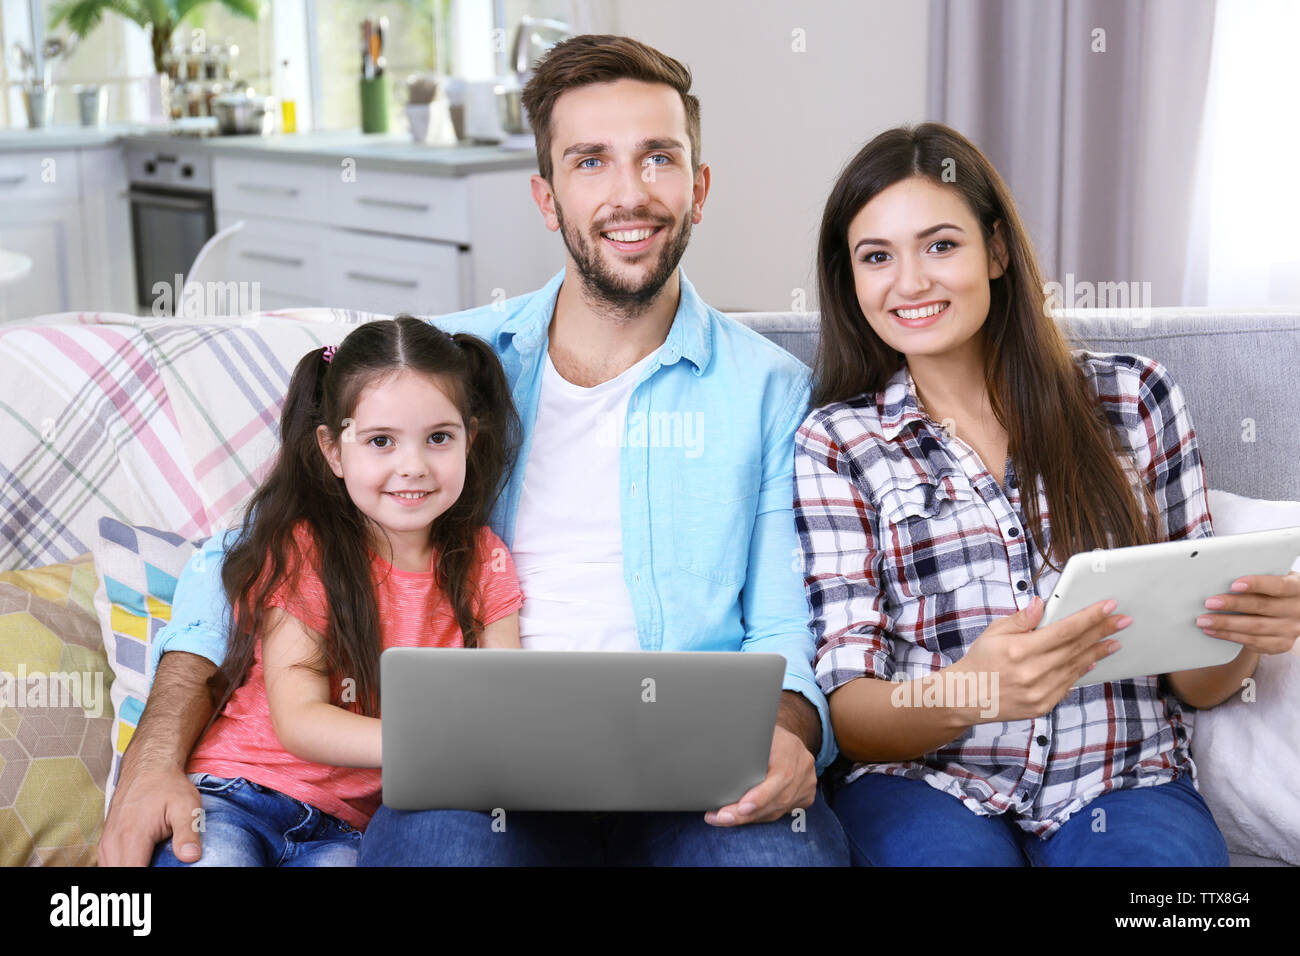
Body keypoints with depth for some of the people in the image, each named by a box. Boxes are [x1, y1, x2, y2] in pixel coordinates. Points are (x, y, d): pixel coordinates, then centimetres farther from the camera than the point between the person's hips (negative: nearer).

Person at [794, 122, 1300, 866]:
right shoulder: (834, 444, 3)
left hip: (1122, 779, 2)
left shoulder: (1135, 398, 8)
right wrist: (969, 690, -25)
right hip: (925, 780, -1)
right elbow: (849, 714, -4)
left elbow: (1193, 680, 12)